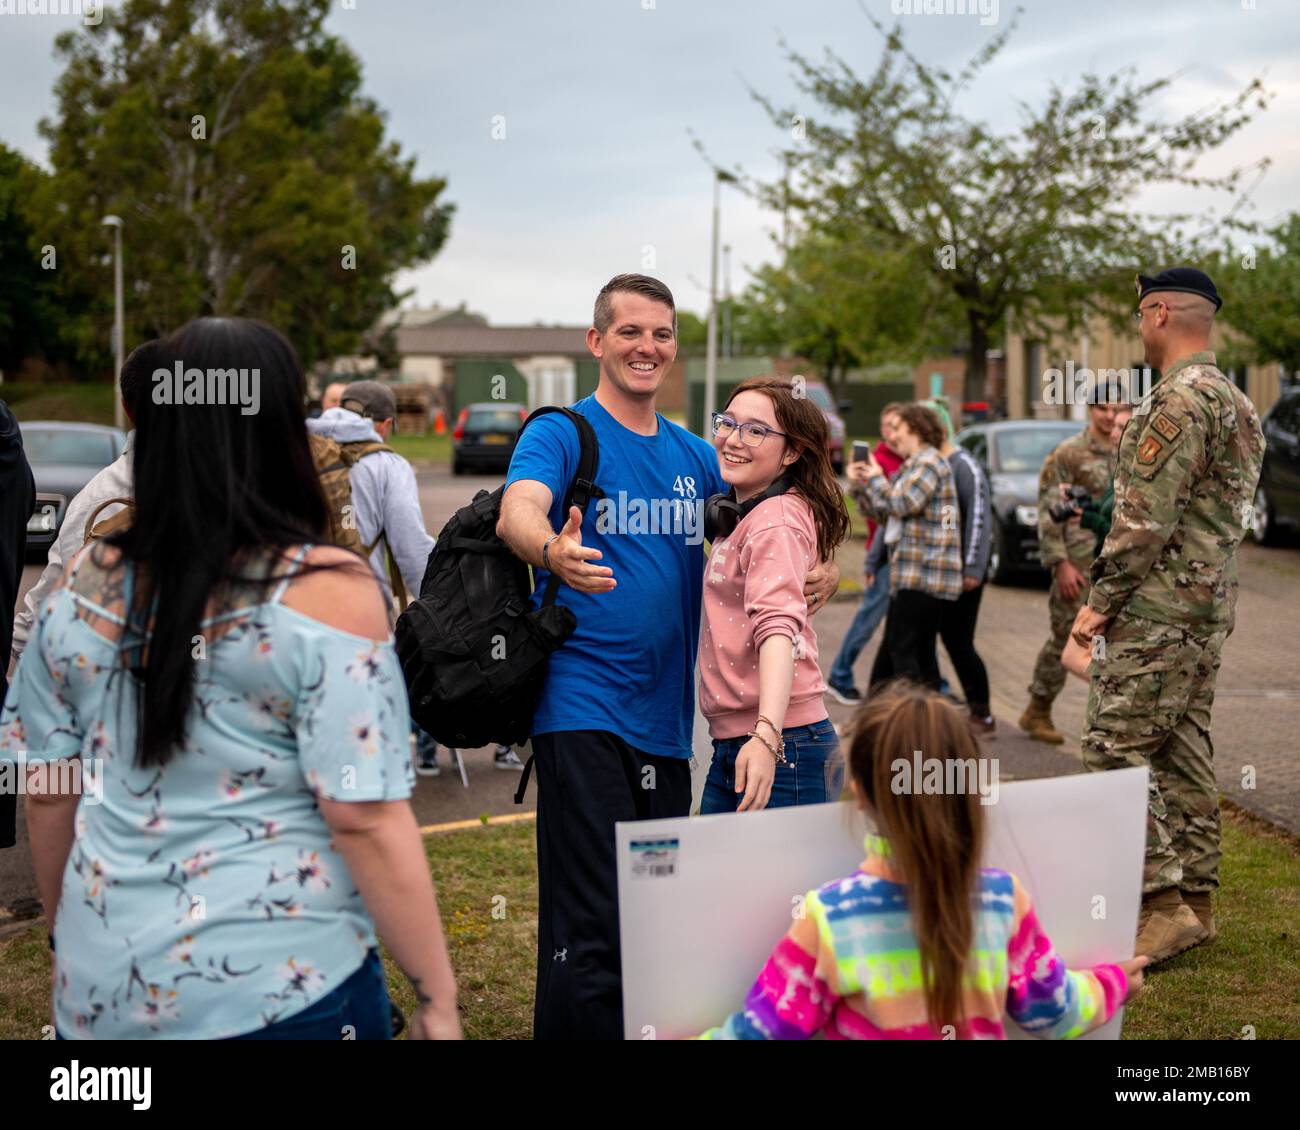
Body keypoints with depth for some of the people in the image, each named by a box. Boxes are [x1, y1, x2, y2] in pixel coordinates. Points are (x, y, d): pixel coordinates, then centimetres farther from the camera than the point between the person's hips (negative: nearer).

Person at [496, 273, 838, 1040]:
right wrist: (552, 552, -47)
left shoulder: (694, 457, 14)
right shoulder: (562, 434, -4)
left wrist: (819, 572, -3)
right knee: (589, 931, -10)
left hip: (665, 718, 7)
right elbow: (518, 510, -23)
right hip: (583, 710, -6)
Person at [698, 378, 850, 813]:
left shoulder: (776, 520, -13)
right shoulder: (738, 515, 15)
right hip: (730, 746, 9)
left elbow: (778, 623, -29)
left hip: (781, 749, -9)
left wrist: (767, 734, -41)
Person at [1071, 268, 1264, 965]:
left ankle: (1162, 905, -9)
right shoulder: (1235, 403, 17)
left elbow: (1146, 517, -20)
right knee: (1184, 749, 13)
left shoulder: (1180, 400, -16)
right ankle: (1196, 900, 18)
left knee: (1115, 749, -7)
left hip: (1158, 611, -10)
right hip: (1209, 606, 10)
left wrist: (1100, 601, -14)